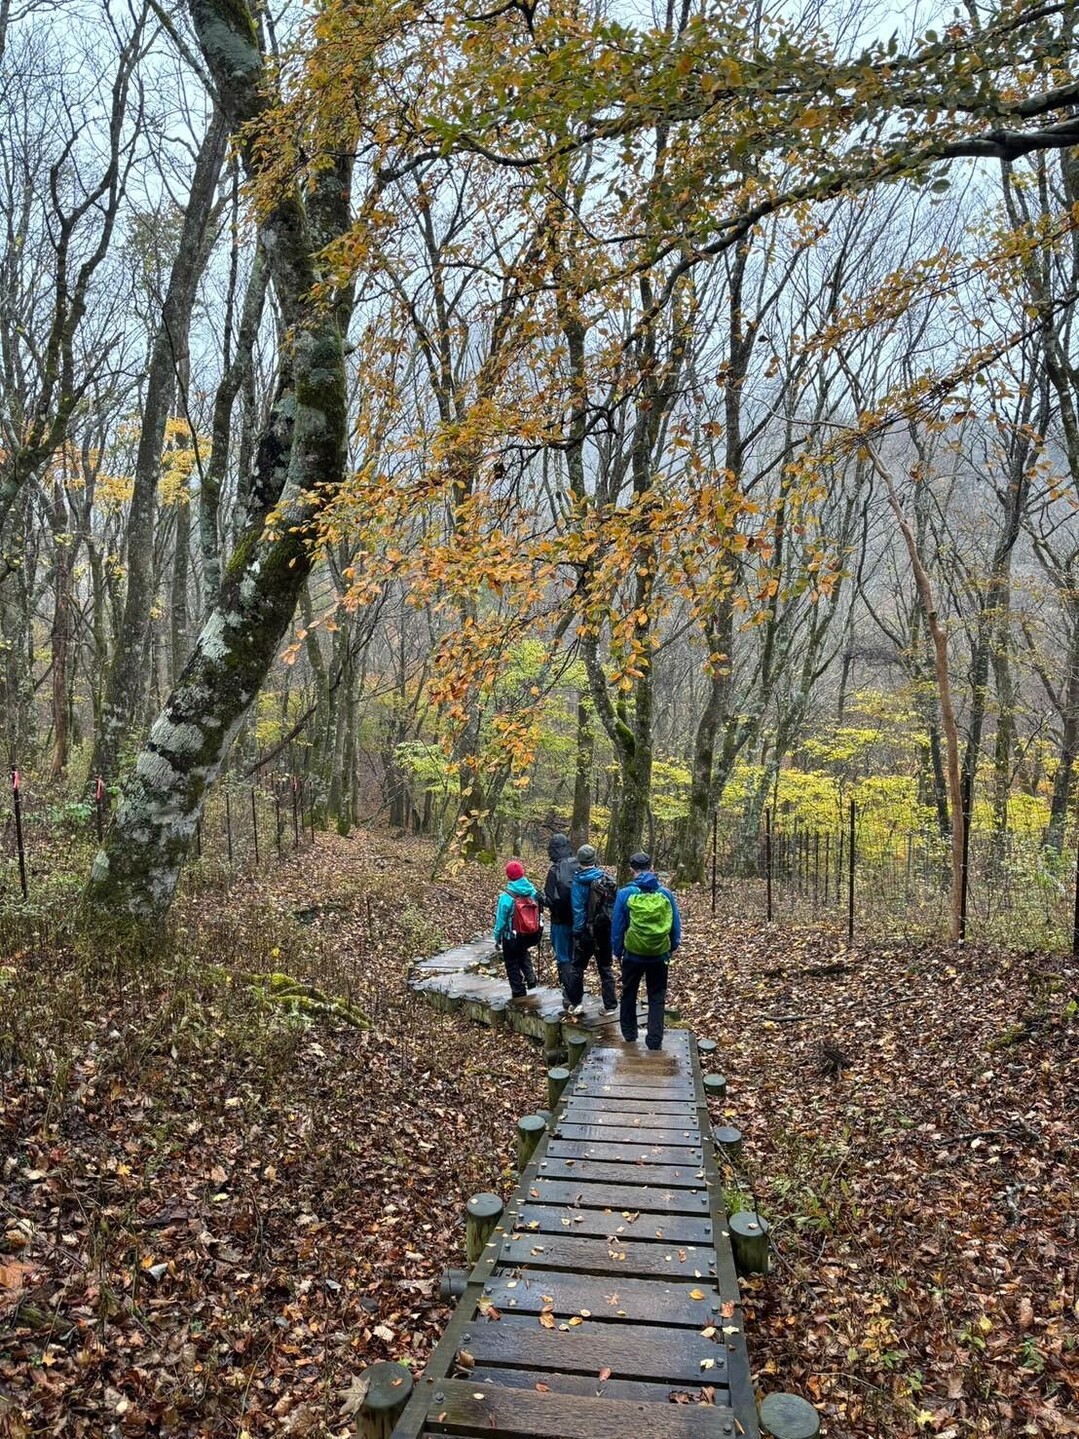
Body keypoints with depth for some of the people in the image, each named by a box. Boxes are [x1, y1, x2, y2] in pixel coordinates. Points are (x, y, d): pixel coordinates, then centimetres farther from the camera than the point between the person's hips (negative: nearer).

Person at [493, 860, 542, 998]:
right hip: (532, 935, 5)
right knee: (523, 952, 35)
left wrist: (497, 938, 1)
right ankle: (530, 977, 20)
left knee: (512, 964, 16)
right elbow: (538, 911, 2)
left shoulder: (506, 897, -23)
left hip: (513, 938, -5)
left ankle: (519, 994, 22)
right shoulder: (533, 892, -10)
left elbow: (501, 921, -14)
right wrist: (537, 934, 17)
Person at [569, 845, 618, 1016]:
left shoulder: (579, 881, -13)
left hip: (587, 931, -3)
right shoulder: (607, 879, -2)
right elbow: (613, 904, 1)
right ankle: (610, 1005, 14)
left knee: (578, 967, 13)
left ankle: (575, 1003, 17)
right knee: (606, 968, 13)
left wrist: (577, 932, -8)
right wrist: (612, 928, 7)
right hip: (605, 930, 3)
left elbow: (578, 909, -14)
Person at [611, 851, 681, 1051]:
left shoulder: (625, 893, -10)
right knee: (657, 997, 12)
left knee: (629, 993, 20)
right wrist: (672, 948, 15)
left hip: (633, 954, -1)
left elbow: (617, 926, -5)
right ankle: (655, 1041, 8)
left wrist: (617, 951, 8)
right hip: (660, 955, 1)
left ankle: (629, 1033, 32)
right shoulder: (665, 893, -4)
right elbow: (676, 925, 1)